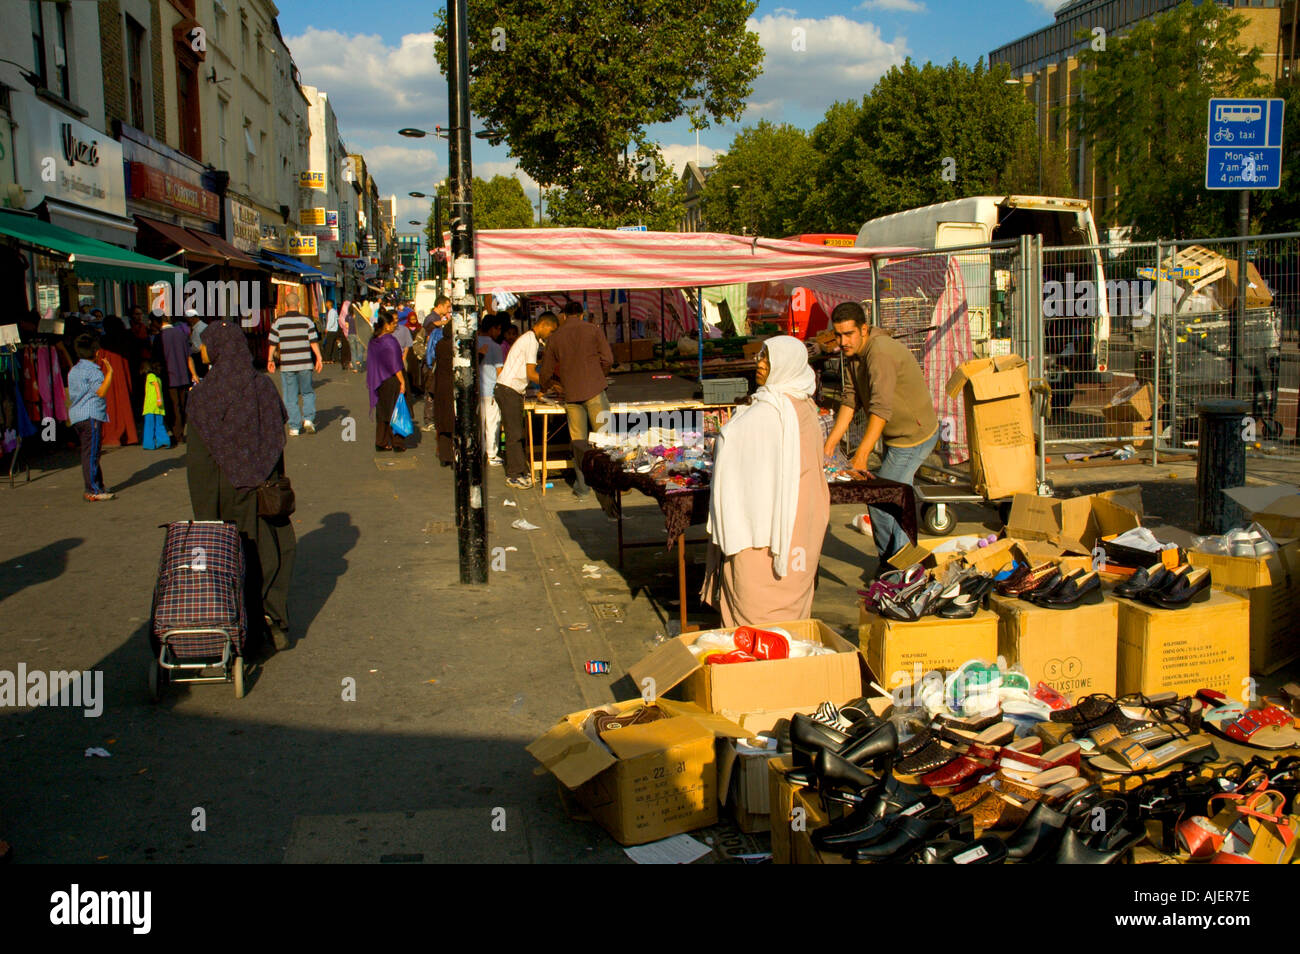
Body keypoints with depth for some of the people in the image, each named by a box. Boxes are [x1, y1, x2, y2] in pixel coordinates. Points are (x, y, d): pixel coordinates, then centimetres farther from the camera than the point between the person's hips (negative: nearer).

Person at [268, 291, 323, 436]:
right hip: (305, 364, 0)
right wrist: (319, 359, 1)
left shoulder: (278, 322, 0)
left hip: (287, 365, 0)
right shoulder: (307, 321, -1)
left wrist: (270, 360, 13)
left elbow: (273, 343, 2)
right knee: (308, 393, 15)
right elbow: (313, 342, -4)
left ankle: (294, 427, 7)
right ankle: (308, 419, -1)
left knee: (290, 397, 6)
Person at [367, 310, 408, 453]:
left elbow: (370, 363, 11)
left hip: (379, 382, 7)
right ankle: (397, 443, 6)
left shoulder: (373, 341, 4)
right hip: (392, 381, -7)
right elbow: (395, 365, -18)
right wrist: (402, 381, -13)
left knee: (382, 413, 13)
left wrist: (371, 382, 19)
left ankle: (381, 442, 16)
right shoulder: (390, 341, -17)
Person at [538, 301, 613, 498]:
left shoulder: (555, 337, 11)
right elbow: (608, 359, -3)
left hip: (571, 394, 2)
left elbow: (545, 371, 17)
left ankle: (582, 487, 7)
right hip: (594, 392, -2)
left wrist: (544, 388, 38)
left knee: (579, 440, 6)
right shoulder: (593, 330, 4)